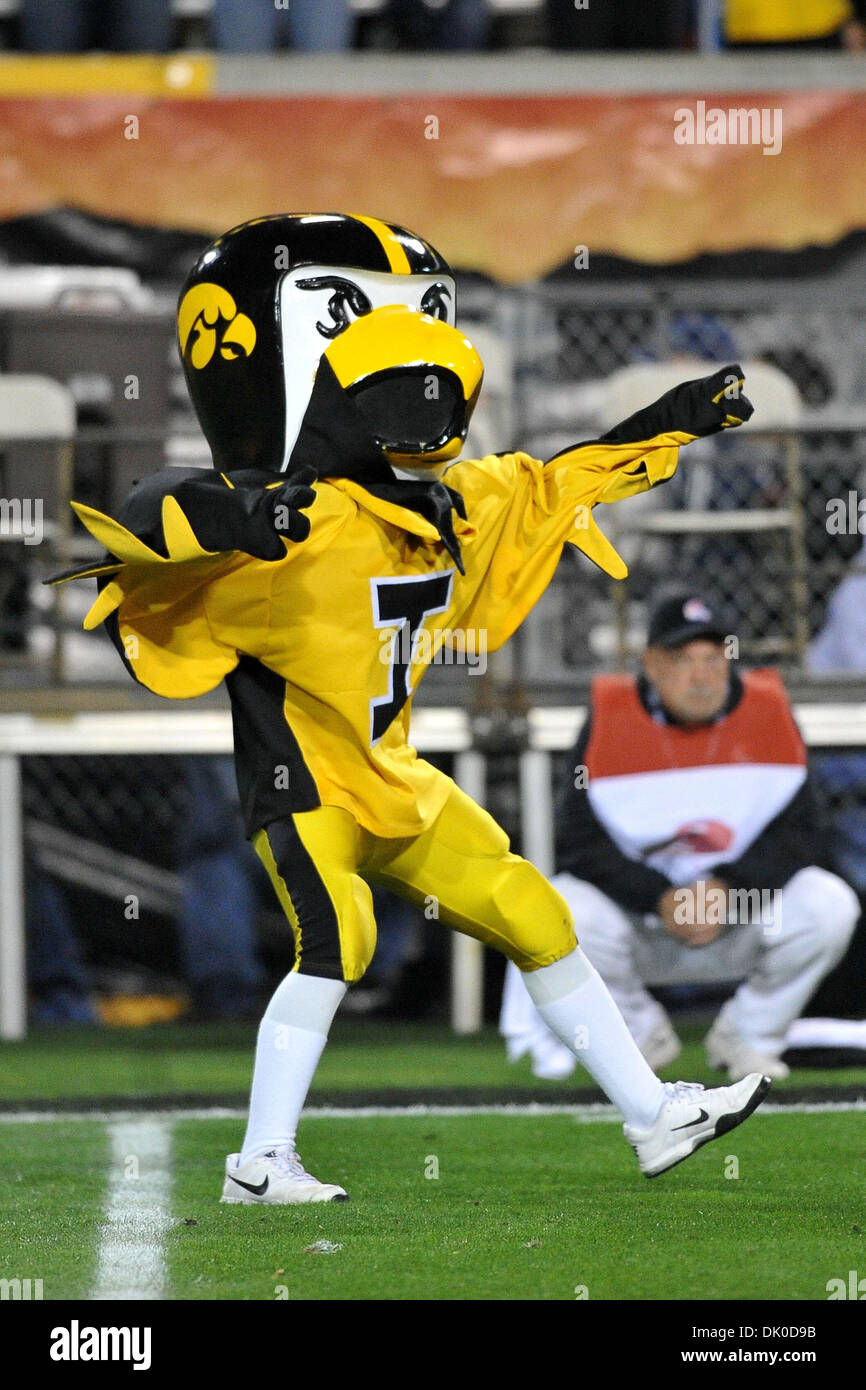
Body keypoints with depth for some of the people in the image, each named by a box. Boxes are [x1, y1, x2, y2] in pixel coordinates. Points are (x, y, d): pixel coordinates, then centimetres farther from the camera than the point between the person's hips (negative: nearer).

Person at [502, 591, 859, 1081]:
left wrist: (730, 890, -25)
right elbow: (582, 844, -14)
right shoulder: (611, 720, -12)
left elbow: (798, 833, -8)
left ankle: (749, 1036, 1)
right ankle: (642, 1034, 0)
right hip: (637, 917, -1)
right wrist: (660, 899, -27)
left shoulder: (768, 714, -8)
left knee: (829, 907, -25)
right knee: (568, 913, -31)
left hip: (741, 917, 1)